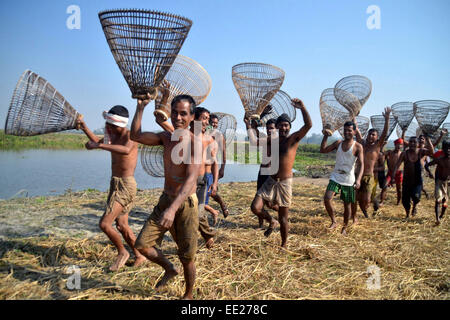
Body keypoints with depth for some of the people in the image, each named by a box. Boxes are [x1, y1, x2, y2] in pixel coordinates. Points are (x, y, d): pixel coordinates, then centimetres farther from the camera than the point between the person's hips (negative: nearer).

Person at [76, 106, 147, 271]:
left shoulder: (130, 135, -17)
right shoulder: (115, 135, 9)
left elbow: (126, 150, -40)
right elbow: (98, 140, 28)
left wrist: (98, 146, -38)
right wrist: (84, 127, 15)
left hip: (125, 185, -9)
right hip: (115, 184, 10)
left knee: (104, 224, -12)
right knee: (121, 226, 14)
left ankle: (122, 252, 11)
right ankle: (139, 256, 29)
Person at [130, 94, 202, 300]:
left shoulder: (194, 142, -17)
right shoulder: (166, 137, 5)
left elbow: (191, 179, -28)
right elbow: (136, 136, 12)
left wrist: (173, 208, -39)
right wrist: (140, 107, 5)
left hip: (186, 204, -6)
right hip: (165, 200, 6)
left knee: (187, 258, 5)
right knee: (142, 244, 3)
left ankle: (188, 295, 31)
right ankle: (169, 269, 31)